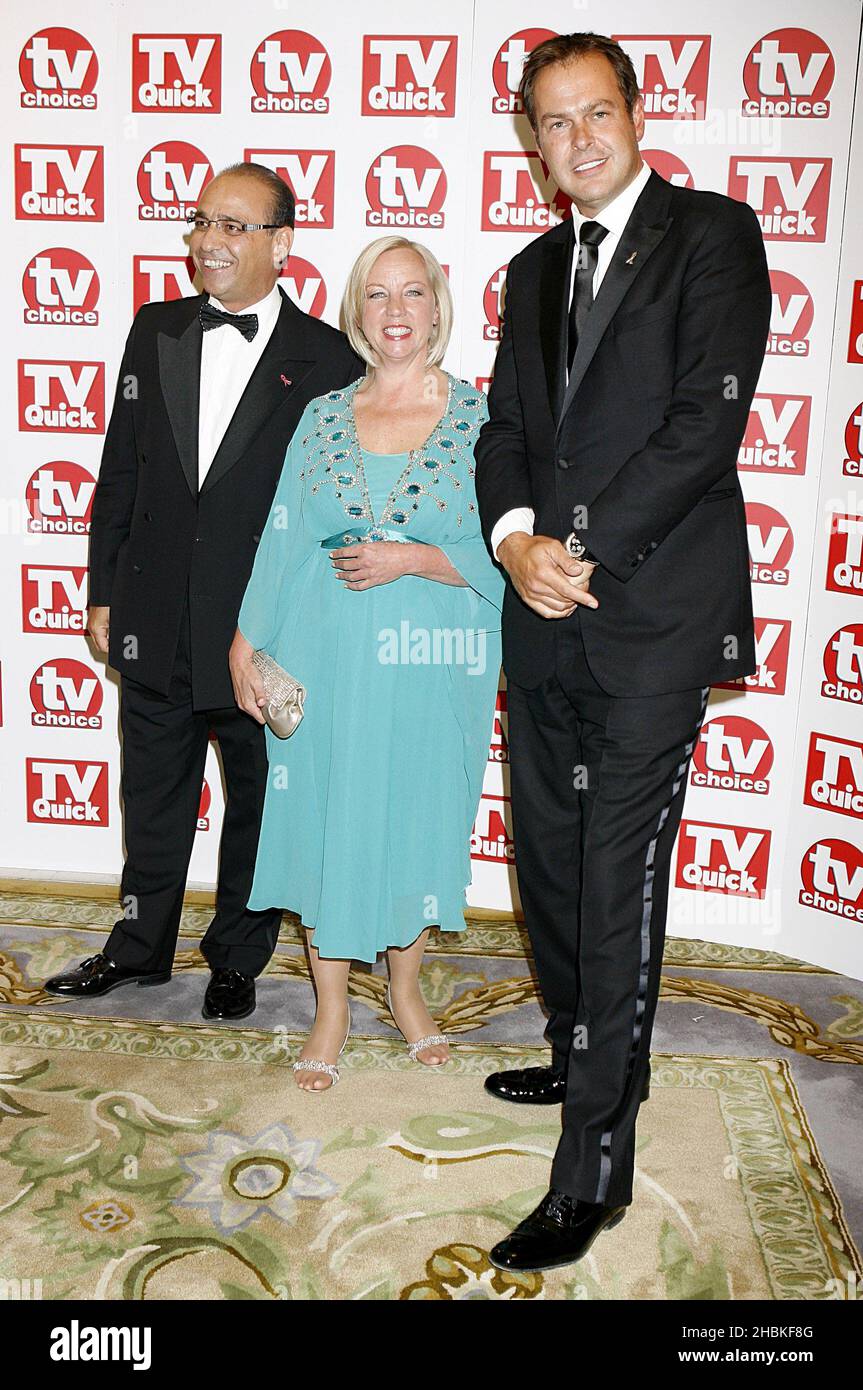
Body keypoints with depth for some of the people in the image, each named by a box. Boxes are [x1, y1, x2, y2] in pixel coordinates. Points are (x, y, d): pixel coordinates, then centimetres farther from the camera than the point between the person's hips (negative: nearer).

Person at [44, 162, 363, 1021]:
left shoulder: (326, 360, -7)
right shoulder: (156, 331, 6)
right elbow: (120, 469, 8)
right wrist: (104, 590, 7)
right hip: (157, 621, 4)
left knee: (258, 797, 12)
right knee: (153, 791, 17)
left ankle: (237, 958, 32)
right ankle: (141, 947, 36)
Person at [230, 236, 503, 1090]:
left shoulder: (483, 417, -2)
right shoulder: (323, 419, 6)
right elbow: (282, 541, 8)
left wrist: (409, 558, -17)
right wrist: (246, 646, 6)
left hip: (431, 668, -1)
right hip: (326, 664, 2)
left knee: (418, 819, 10)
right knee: (324, 821, 7)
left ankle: (405, 988, 35)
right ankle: (332, 1010, 25)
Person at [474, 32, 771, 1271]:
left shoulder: (713, 235, 0)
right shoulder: (535, 268, 20)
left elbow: (709, 420, -12)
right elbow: (506, 426, 14)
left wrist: (582, 550, -15)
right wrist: (514, 538, -7)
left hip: (655, 618, -7)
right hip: (547, 616, 7)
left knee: (618, 882, -5)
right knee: (549, 858, 14)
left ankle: (595, 1168, 5)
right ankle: (586, 1058, 35)